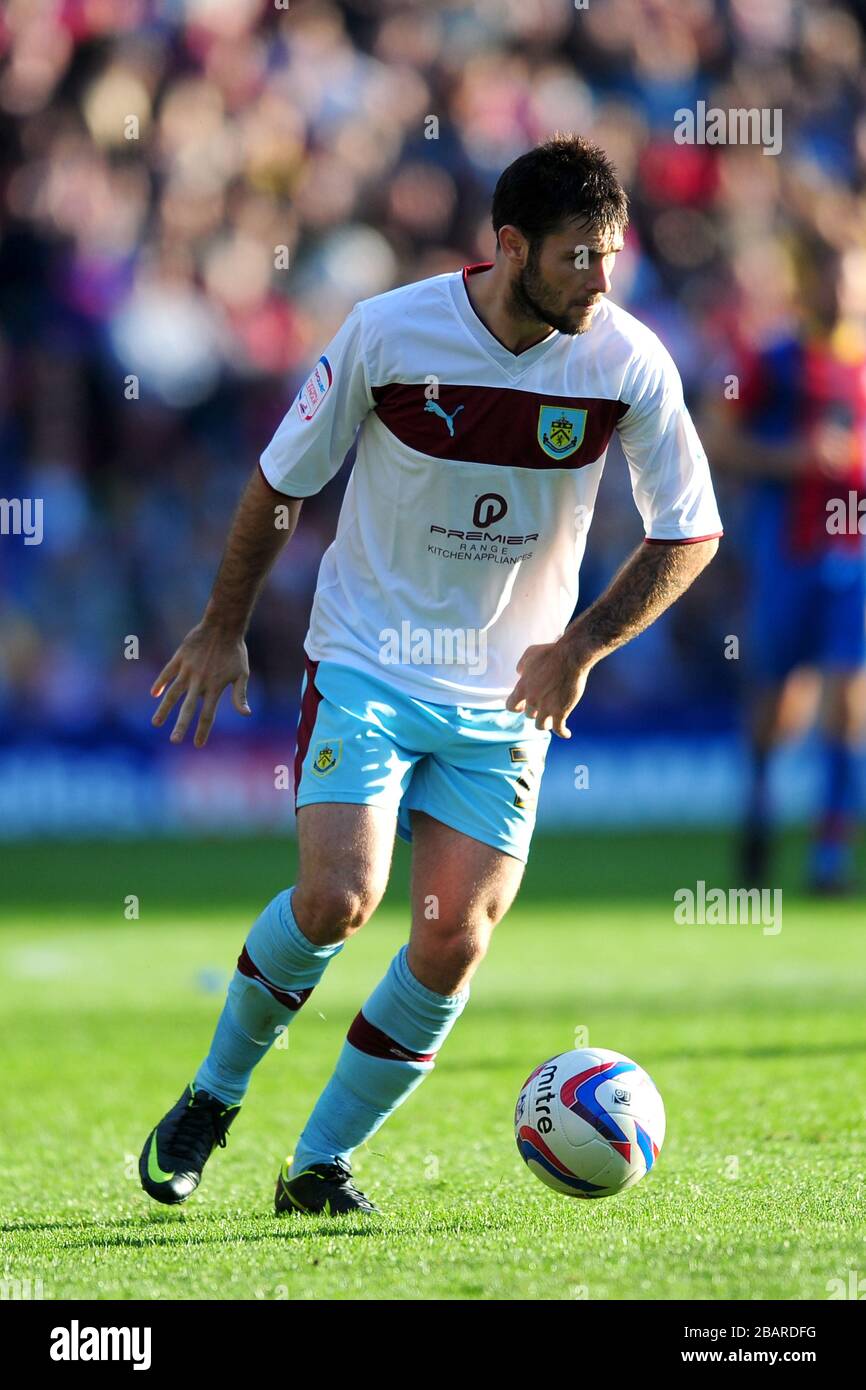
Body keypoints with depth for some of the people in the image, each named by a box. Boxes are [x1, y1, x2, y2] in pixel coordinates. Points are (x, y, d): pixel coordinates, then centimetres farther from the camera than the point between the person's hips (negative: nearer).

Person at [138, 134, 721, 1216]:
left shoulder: (628, 363, -10)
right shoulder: (390, 332, -15)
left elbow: (689, 531, 0)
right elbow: (283, 479, 0)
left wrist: (577, 648, -9)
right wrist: (223, 628, 6)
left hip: (508, 691, 2)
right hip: (366, 660, -2)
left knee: (455, 941, -6)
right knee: (338, 899, -19)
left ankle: (320, 1164, 10)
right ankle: (213, 1095, 8)